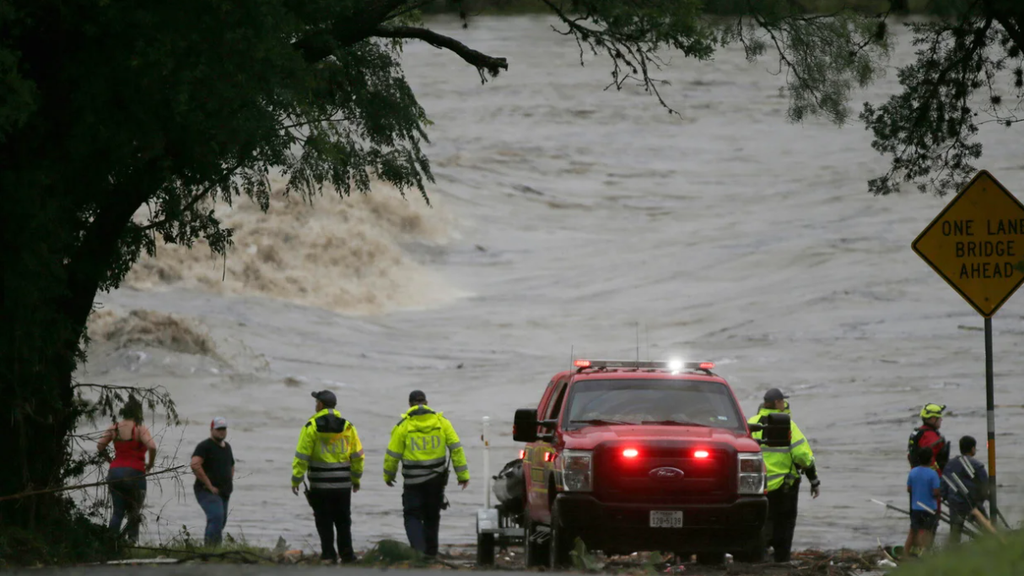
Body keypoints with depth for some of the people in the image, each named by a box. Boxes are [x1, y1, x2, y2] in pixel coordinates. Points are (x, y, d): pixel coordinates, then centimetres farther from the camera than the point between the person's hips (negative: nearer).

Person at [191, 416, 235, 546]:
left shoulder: (227, 447, 18)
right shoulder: (205, 446, -9)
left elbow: (231, 467, 34)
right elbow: (195, 464, -23)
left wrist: (230, 484, 17)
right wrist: (209, 485, -21)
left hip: (223, 493, 9)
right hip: (207, 492, -9)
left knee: (220, 522, 10)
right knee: (217, 517, -26)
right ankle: (210, 546, -30)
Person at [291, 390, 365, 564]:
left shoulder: (312, 427, -8)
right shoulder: (347, 427, 3)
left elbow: (302, 456, -10)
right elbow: (357, 456, 7)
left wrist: (296, 480, -4)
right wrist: (356, 479, 18)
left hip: (320, 484, -3)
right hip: (343, 483, 3)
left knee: (324, 522, 4)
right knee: (343, 521, 12)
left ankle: (328, 555, 1)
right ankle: (346, 555, 11)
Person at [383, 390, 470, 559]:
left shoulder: (403, 425, -8)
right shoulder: (441, 422, 0)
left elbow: (393, 455, -3)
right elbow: (456, 448, -2)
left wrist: (389, 475, 13)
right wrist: (463, 474, 3)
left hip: (414, 481, -3)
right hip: (436, 479, 3)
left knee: (413, 516, 2)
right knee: (432, 516, 17)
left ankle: (418, 548, -17)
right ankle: (431, 551, 24)